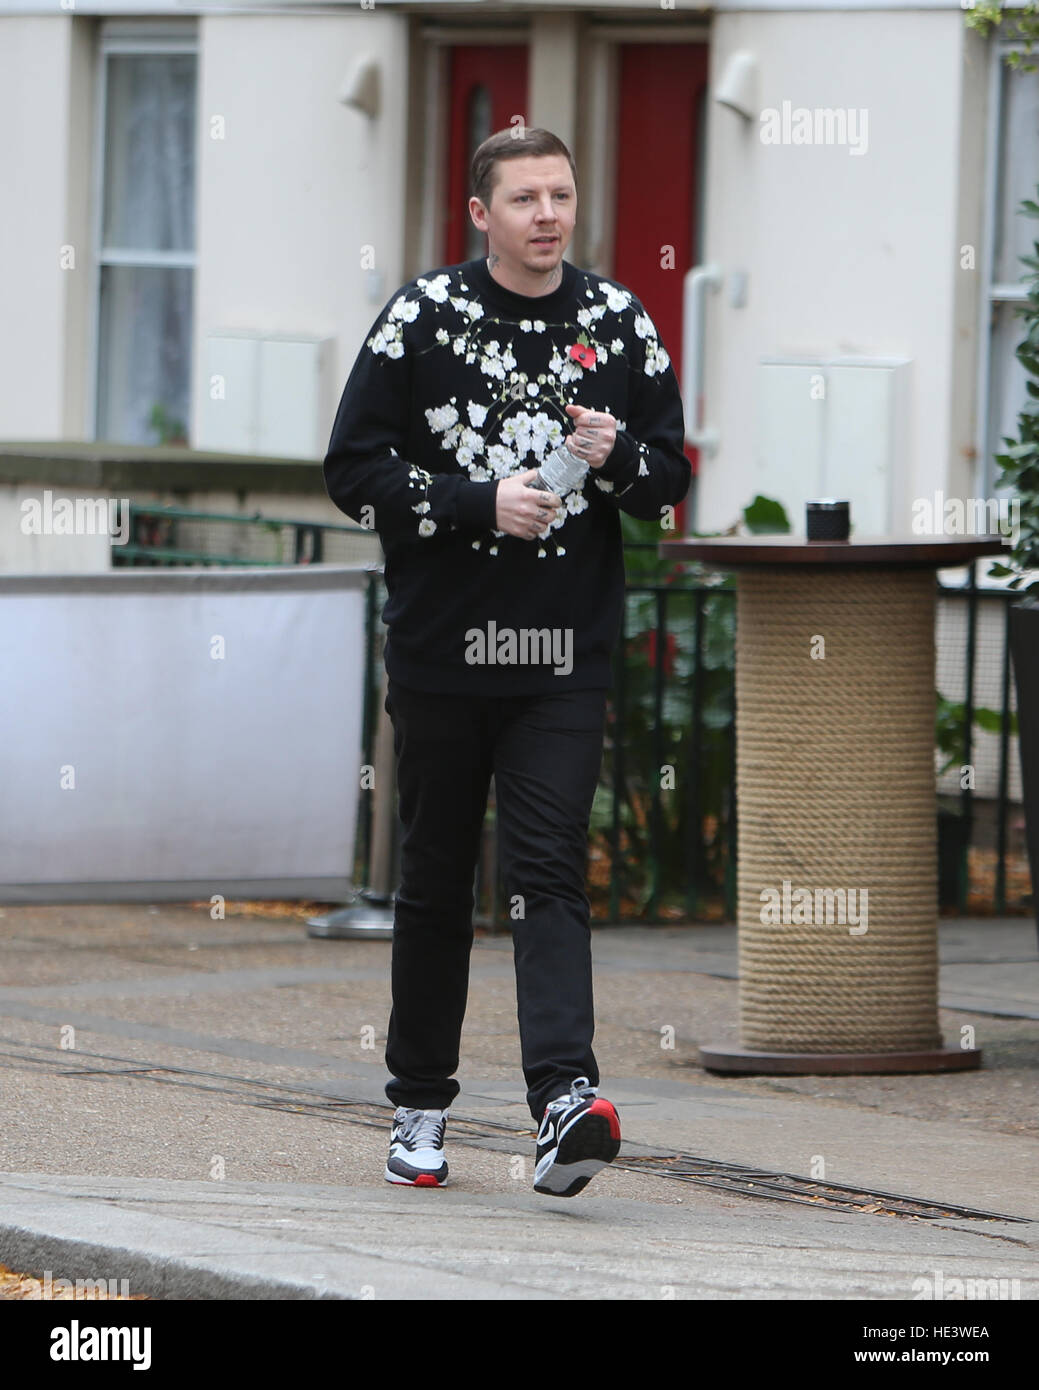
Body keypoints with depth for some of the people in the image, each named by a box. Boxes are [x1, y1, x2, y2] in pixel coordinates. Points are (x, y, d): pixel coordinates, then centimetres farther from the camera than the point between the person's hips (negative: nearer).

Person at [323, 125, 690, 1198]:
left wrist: (616, 457, -9)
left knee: (548, 872, -11)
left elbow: (670, 481, 14)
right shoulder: (423, 316, 0)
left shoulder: (620, 325, 7)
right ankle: (420, 1103, 20)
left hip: (565, 658, 0)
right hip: (441, 648, 0)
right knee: (435, 880, 8)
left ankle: (565, 1095, -24)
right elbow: (353, 471, -3)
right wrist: (481, 503, -13)